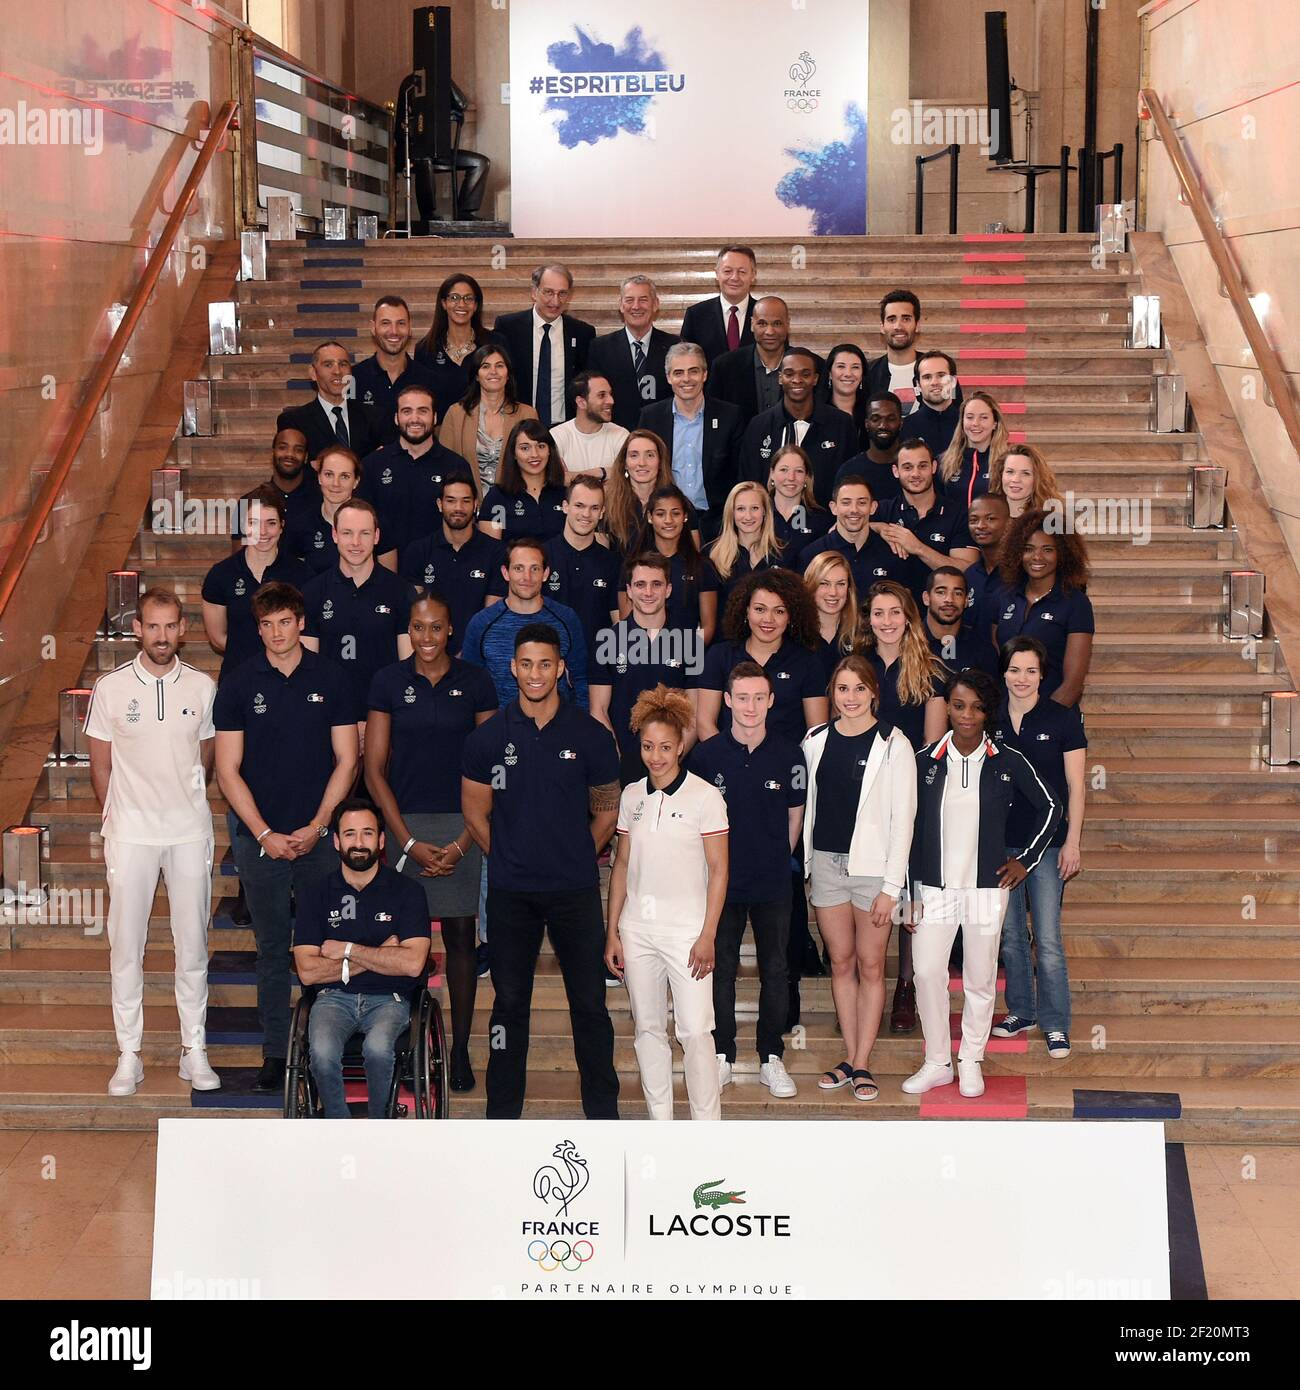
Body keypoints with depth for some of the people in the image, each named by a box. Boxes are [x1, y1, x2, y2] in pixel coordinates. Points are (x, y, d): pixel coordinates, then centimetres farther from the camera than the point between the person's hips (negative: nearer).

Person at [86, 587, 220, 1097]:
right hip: (130, 834, -1)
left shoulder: (202, 687, 2)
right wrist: (119, 820, 10)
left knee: (193, 944, 5)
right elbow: (101, 767, 6)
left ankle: (194, 1051, 15)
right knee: (126, 945, 1)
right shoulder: (111, 688, -2)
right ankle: (129, 1055, 10)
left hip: (190, 832, 1)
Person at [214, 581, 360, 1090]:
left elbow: (346, 762, 3)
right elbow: (228, 770, 0)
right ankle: (275, 1052, 13)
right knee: (273, 948, 6)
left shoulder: (331, 680, 2)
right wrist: (266, 833, -8)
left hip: (320, 836, 0)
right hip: (261, 837, 0)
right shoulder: (239, 685, 2)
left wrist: (315, 827, -7)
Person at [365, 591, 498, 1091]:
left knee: (461, 938, 3)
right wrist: (410, 842, -6)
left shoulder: (476, 682, 2)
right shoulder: (388, 682, 2)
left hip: (462, 825, 0)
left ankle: (460, 1050, 11)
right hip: (402, 824, 0)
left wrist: (462, 843, -7)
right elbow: (375, 769, 1)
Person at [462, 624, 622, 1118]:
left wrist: (575, 858, 7)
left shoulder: (590, 736, 0)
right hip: (510, 892, 1)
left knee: (589, 1002, 1)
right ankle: (502, 1114, 17)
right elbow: (476, 813, 10)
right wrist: (510, 859, 7)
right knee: (510, 1002, 8)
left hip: (575, 890, -1)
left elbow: (607, 811, 9)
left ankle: (603, 1111, 12)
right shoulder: (488, 737, 1)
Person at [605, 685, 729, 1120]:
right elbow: (621, 864, 12)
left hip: (686, 928, -5)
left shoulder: (705, 796, -5)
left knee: (695, 1031, -7)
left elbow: (718, 869, -5)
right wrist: (612, 931, 8)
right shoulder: (631, 796, 8)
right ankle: (660, 1125, 18)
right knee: (648, 1028, 9)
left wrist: (708, 934, -11)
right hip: (637, 928, 5)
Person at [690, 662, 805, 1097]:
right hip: (722, 881, 0)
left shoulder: (788, 754, -3)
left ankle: (771, 1058, 17)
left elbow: (794, 816, 8)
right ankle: (722, 1056, 18)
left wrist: (775, 861, 9)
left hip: (773, 883, 0)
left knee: (775, 972, 7)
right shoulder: (707, 754, -4)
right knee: (721, 970, 7)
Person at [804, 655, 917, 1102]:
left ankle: (862, 1064, 7)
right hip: (826, 862, 4)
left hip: (873, 867, -4)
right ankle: (849, 1057, 18)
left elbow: (902, 819, -8)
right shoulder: (816, 741, 6)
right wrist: (807, 867, 12)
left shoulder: (893, 745, -7)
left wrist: (891, 887, -11)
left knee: (870, 965, 1)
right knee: (841, 962, 10)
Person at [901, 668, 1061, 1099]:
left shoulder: (1008, 763, -3)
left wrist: (1026, 860, 6)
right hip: (934, 887, 1)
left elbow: (1049, 808, 11)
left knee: (980, 979, 6)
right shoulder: (926, 761, 0)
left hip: (986, 887, -1)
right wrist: (908, 895, 3)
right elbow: (910, 830, 5)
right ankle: (937, 1062, 12)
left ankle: (971, 1062, 21)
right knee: (927, 973, -3)